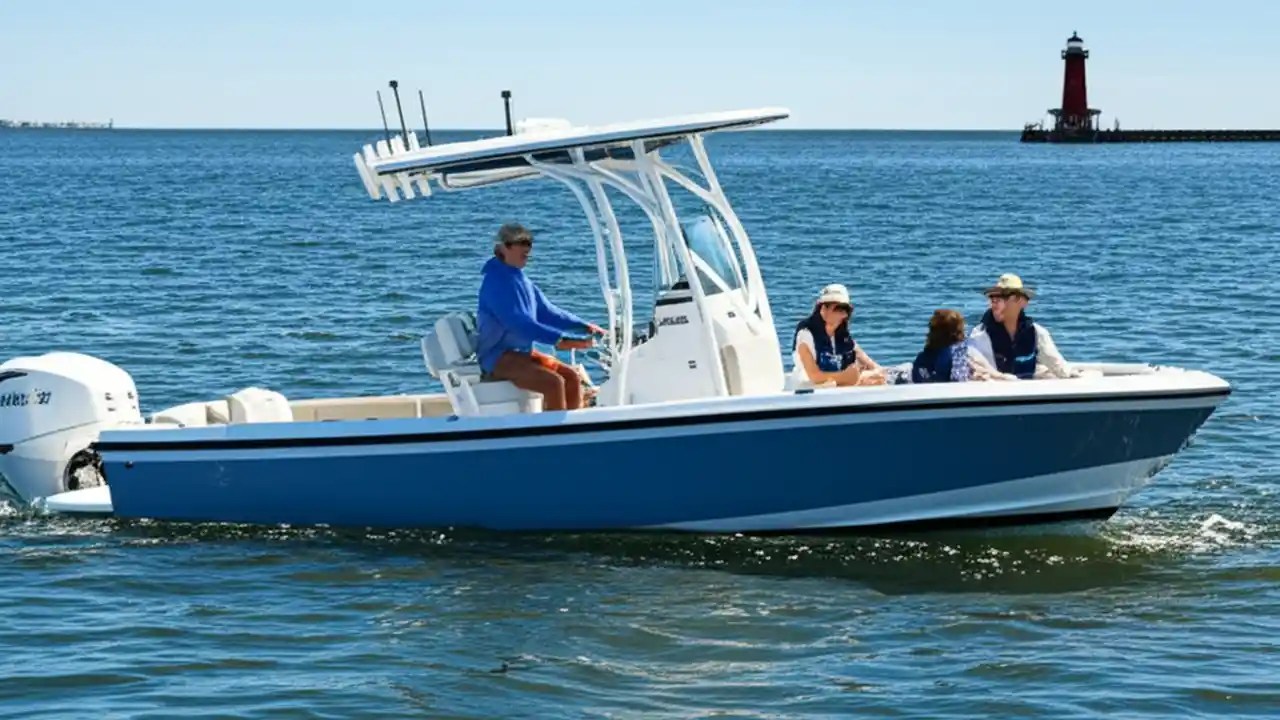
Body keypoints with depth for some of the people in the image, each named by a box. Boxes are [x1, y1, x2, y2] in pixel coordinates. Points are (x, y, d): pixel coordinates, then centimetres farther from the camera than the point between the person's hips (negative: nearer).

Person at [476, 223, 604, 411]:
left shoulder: (522, 280, 12)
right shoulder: (495, 282, -17)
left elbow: (548, 312, 21)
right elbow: (520, 324, -27)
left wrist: (584, 326, 12)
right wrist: (561, 340, -33)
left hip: (523, 353, 9)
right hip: (498, 358, -9)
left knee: (572, 377, -3)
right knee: (554, 382, -25)